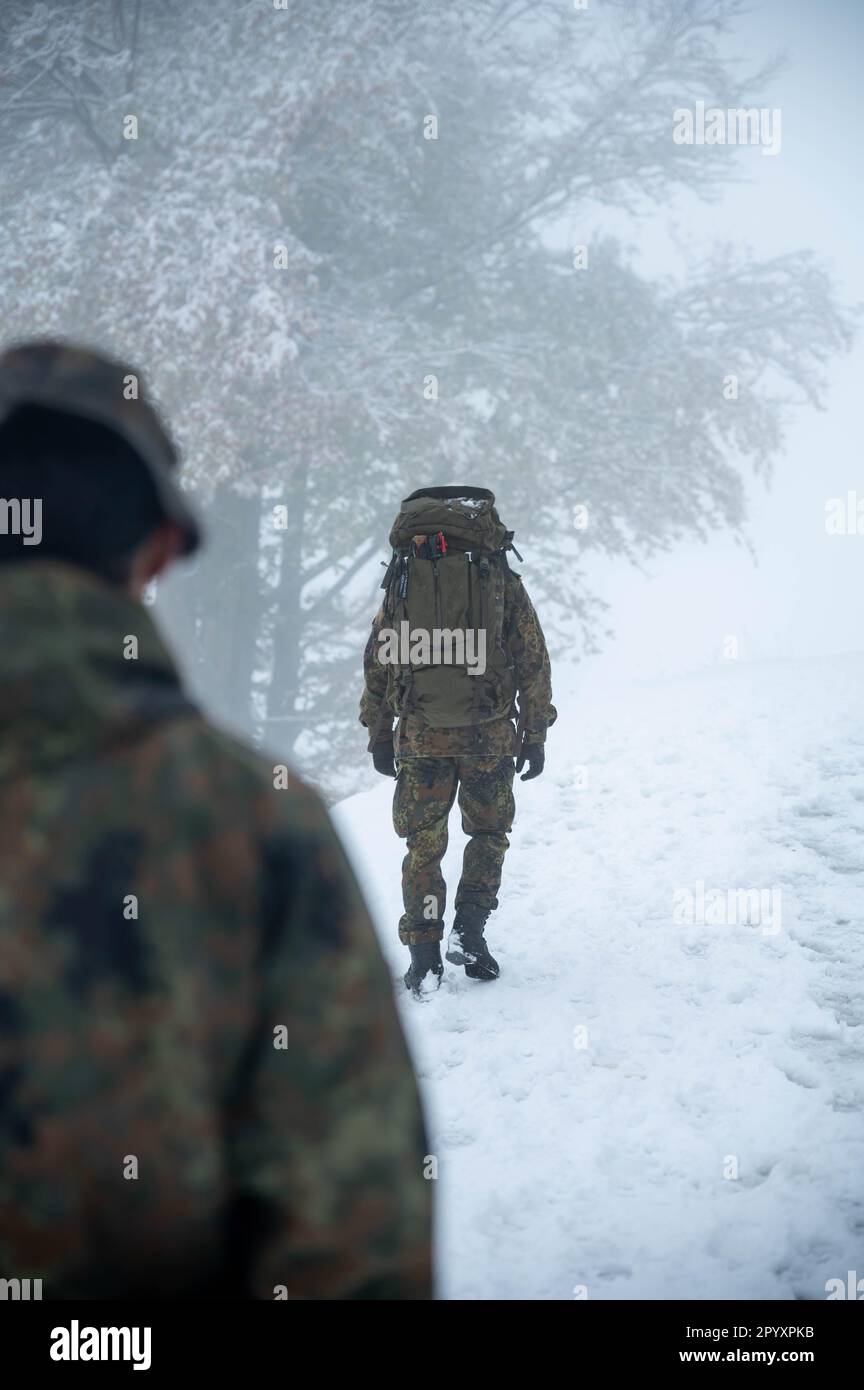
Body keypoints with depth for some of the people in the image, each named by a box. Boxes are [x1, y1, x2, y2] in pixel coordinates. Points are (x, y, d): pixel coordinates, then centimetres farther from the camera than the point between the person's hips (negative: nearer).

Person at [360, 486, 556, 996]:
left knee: (423, 847, 7)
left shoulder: (403, 581, 4)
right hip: (489, 737, -1)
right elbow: (534, 665, 4)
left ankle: (425, 959, 6)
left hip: (421, 737, 1)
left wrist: (378, 733, 14)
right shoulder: (503, 582, 2)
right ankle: (469, 930, 7)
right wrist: (536, 734, 10)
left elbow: (377, 662, 7)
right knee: (490, 834, 18)